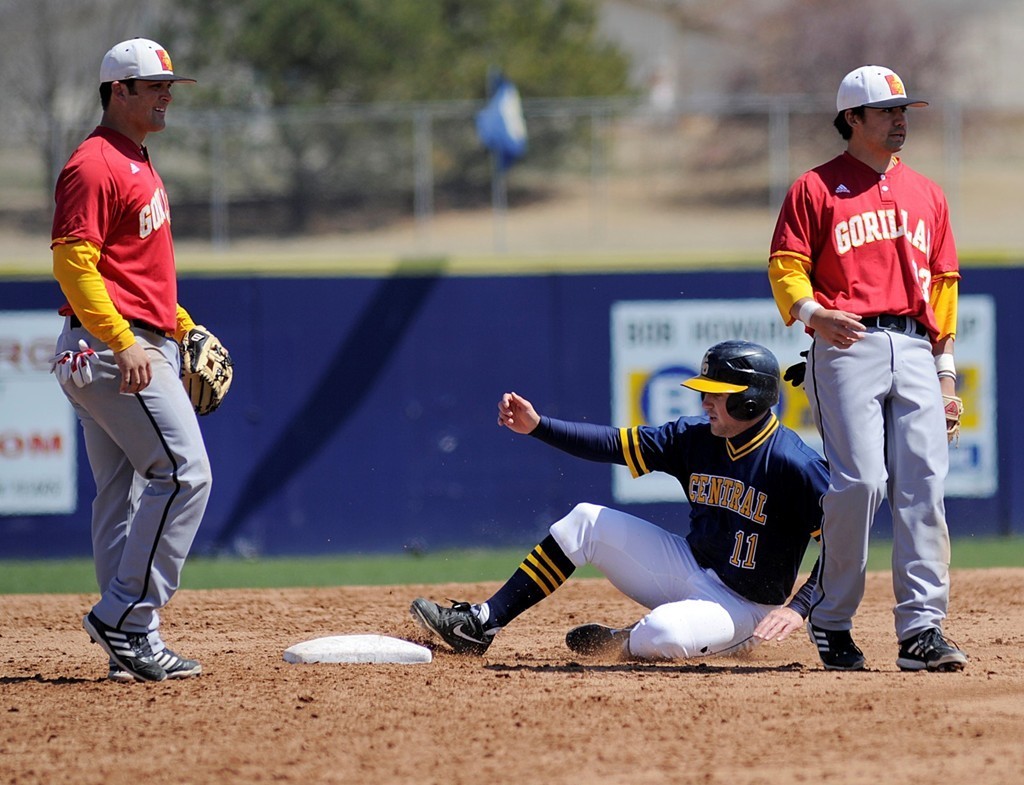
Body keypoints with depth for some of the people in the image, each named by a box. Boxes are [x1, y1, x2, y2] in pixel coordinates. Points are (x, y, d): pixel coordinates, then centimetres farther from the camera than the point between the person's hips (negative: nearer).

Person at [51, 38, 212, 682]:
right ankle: (126, 620, -13)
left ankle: (133, 647, 10)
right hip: (111, 346, -10)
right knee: (183, 471, -15)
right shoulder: (95, 165, -12)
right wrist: (124, 341, -26)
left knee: (123, 494, 9)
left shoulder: (139, 165, 20)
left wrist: (182, 325, 21)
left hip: (142, 346, 10)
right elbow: (73, 262, -20)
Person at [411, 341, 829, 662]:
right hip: (689, 569, 7)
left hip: (744, 608, -7)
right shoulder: (694, 437, -2)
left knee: (664, 633, -38)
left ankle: (619, 645, 1)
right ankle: (480, 626, 1)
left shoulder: (795, 464, -23)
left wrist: (798, 608, -32)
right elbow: (616, 443, 0)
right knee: (585, 521, 1)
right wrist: (537, 425, -8)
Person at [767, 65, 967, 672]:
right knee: (860, 480, -15)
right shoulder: (815, 189, 7)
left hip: (915, 350, 4)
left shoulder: (927, 194, 22)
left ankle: (922, 629, -8)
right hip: (848, 347, -4)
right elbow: (787, 268, 0)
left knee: (924, 487, -7)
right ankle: (832, 623, 0)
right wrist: (812, 313, -21)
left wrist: (946, 372, 15)